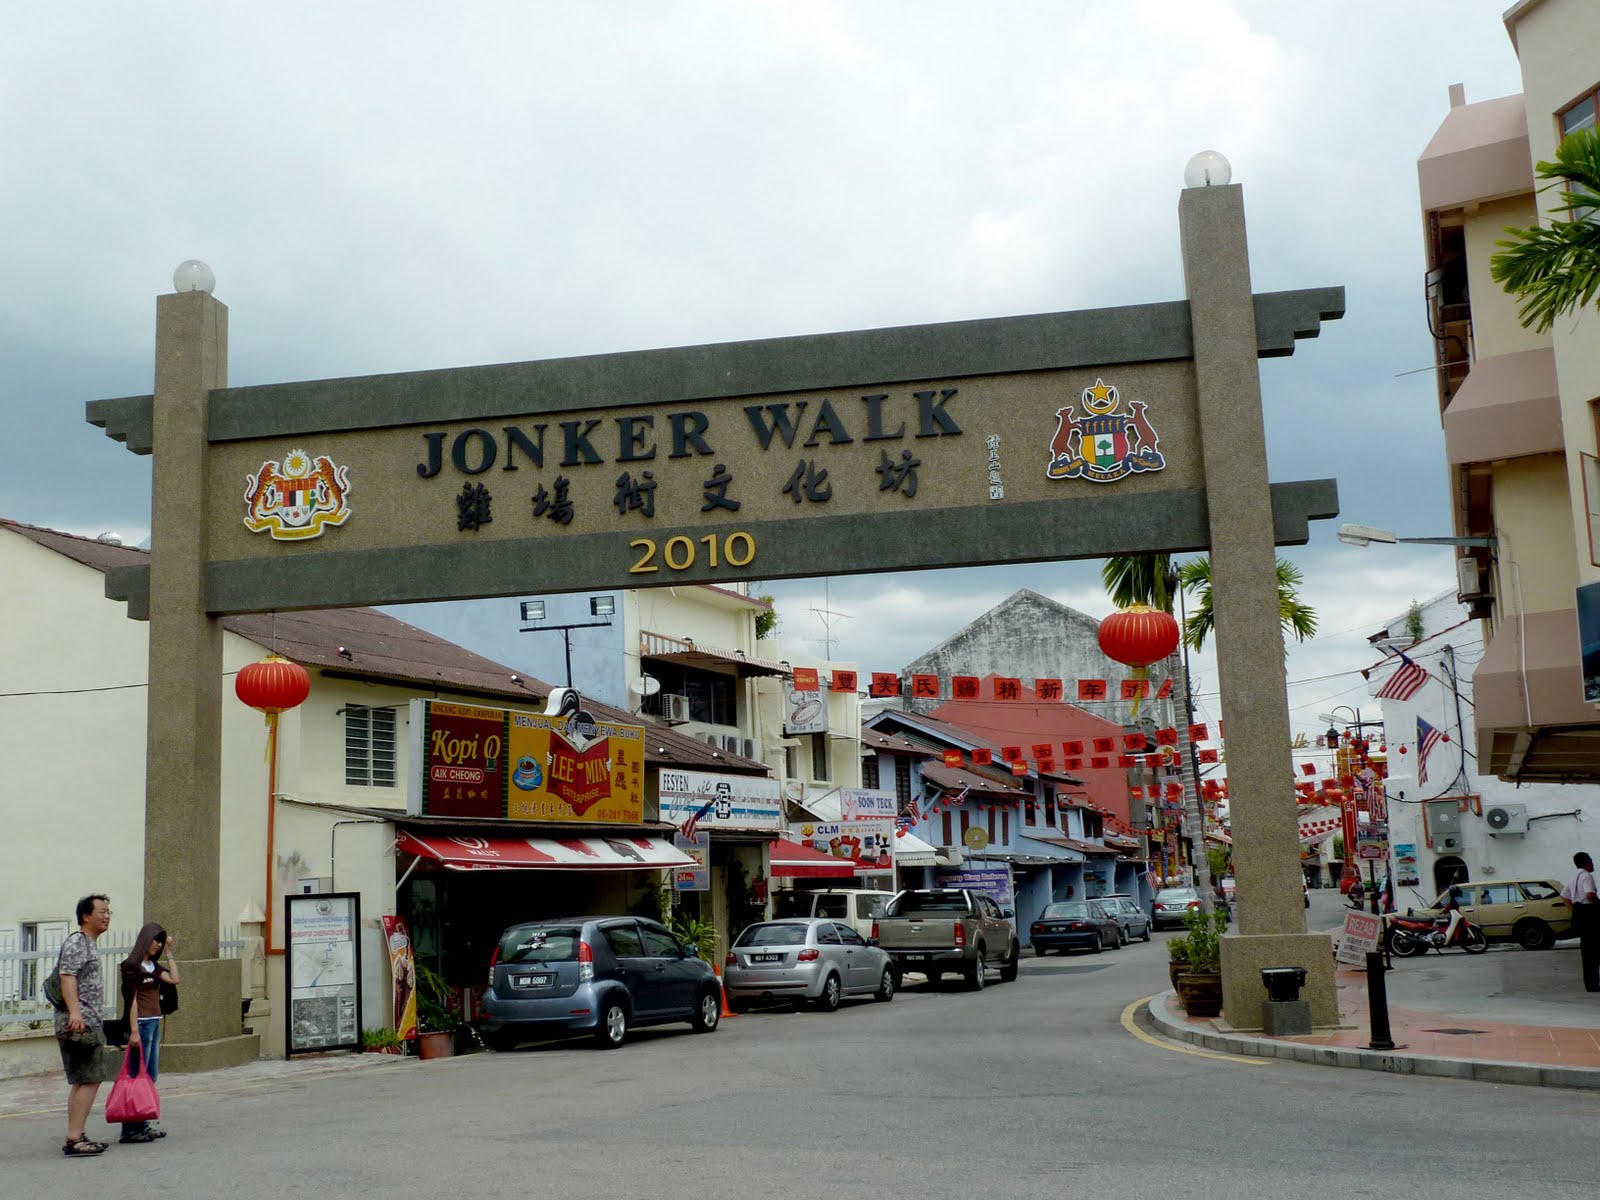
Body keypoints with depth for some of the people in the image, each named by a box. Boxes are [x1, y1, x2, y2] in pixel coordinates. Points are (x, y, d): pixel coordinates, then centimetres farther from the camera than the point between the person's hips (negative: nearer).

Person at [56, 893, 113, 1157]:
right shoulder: (76, 942, -9)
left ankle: (76, 1137, 16)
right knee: (88, 1080, -13)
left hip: (90, 1023, 11)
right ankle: (74, 1139, -16)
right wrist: (74, 1011, -33)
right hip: (81, 1023, -11)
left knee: (84, 1081, 12)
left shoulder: (89, 945, 22)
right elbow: (67, 976, -22)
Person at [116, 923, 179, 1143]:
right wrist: (134, 1031, -16)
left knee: (151, 1076, 11)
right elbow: (132, 1000, -12)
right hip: (141, 1023, -9)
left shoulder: (153, 965, 17)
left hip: (155, 1022, 9)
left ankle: (142, 1125, 17)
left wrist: (168, 952, 7)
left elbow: (174, 979, 3)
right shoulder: (132, 965, -7)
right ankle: (131, 1128, -6)